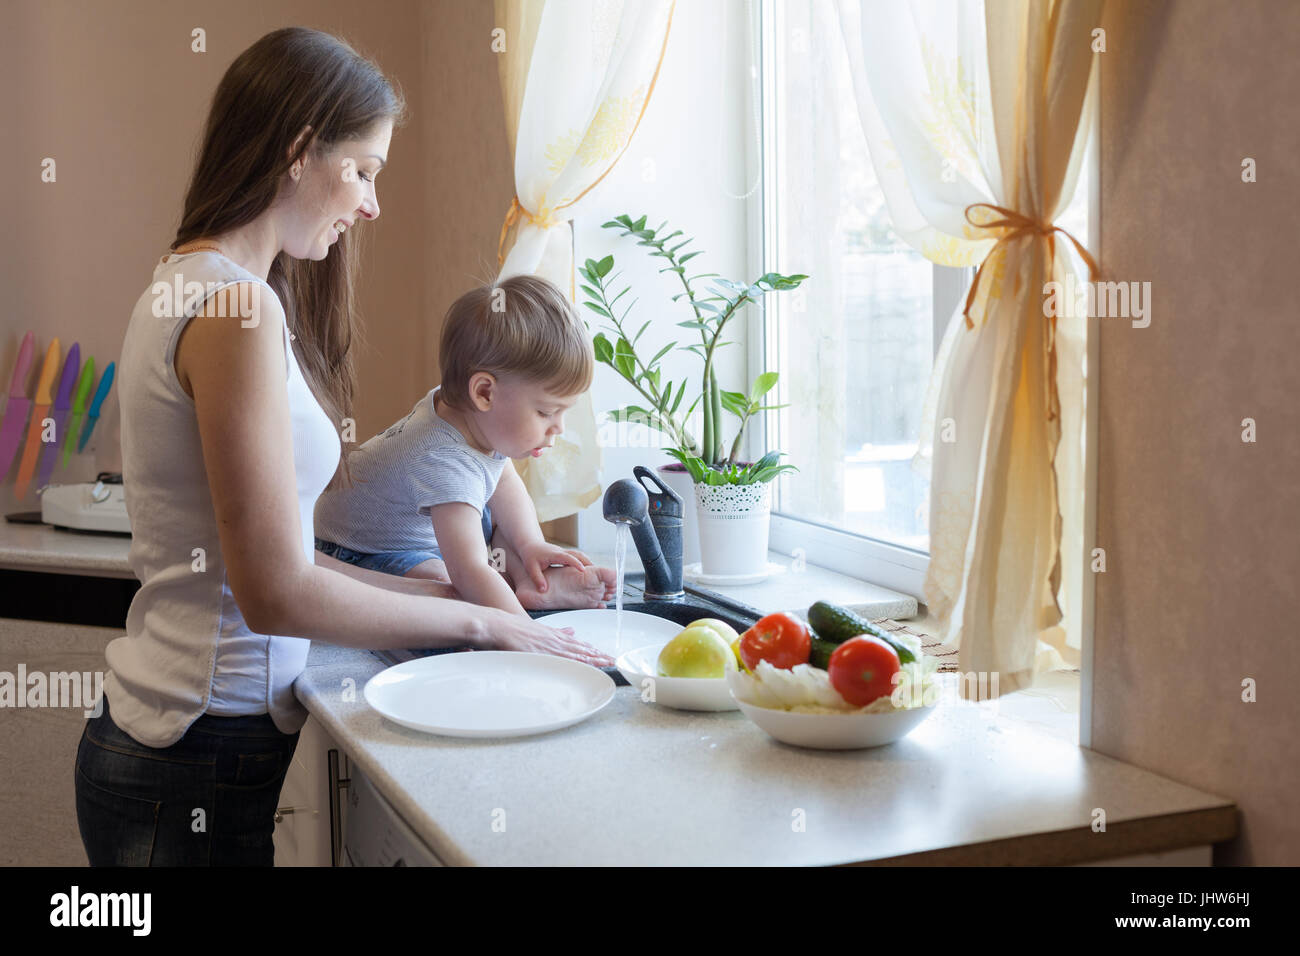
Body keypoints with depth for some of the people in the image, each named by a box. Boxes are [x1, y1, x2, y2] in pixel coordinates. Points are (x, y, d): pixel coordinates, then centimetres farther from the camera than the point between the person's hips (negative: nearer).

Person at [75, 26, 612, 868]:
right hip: (202, 764, -9)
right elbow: (277, 593, -21)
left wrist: (430, 592, 8)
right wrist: (479, 622, -11)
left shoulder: (186, 289, 10)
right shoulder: (237, 308, -19)